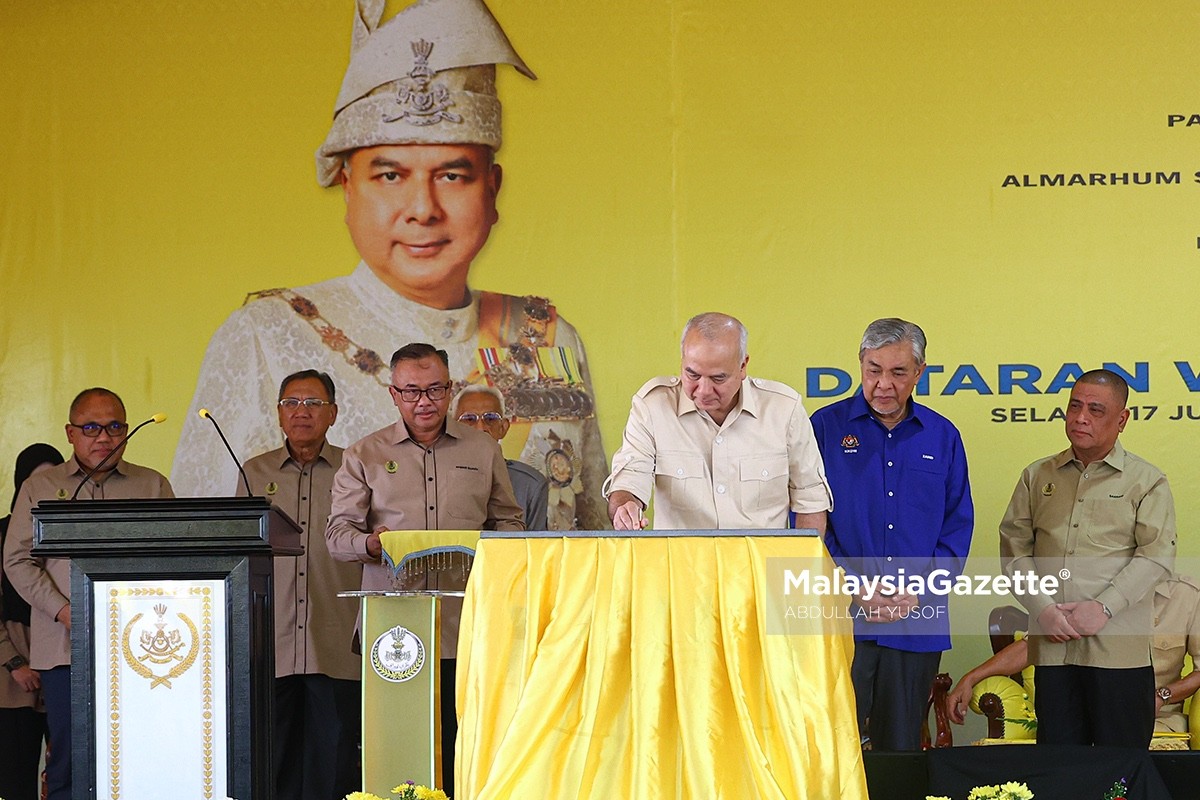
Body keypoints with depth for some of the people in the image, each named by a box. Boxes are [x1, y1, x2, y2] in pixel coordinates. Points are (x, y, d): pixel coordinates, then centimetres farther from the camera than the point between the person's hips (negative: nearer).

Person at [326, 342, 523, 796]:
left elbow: (508, 521, 19)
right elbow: (338, 533, 8)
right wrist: (371, 544, -14)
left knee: (460, 750, -6)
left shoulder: (482, 450, 16)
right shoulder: (364, 456, 13)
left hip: (465, 627, 1)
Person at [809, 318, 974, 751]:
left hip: (916, 624, 2)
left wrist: (921, 591, -5)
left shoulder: (942, 437, 10)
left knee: (901, 748, 7)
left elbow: (958, 526, 10)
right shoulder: (826, 427, 3)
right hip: (841, 620, -2)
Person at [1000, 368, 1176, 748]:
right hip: (1053, 646, 3)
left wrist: (1103, 607, -14)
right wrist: (1042, 608, -6)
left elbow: (1157, 555, -4)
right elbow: (1014, 549, 9)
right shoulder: (1037, 477, 15)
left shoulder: (1147, 481, 6)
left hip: (1118, 648, -3)